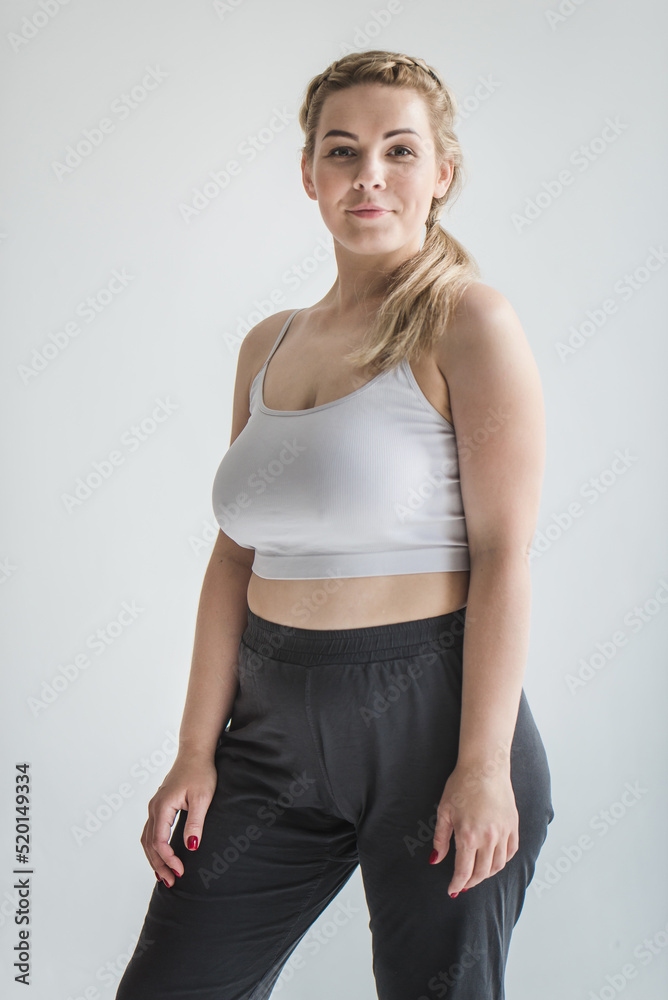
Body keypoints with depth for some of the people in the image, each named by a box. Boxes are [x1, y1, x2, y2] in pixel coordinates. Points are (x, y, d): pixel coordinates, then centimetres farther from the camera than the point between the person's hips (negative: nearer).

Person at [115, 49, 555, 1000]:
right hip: (275, 722, 6)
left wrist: (484, 766, -17)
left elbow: (504, 555, -12)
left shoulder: (468, 322, -6)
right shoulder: (268, 346, 11)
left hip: (427, 713, -5)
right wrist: (196, 753, 5)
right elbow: (235, 557, 9)